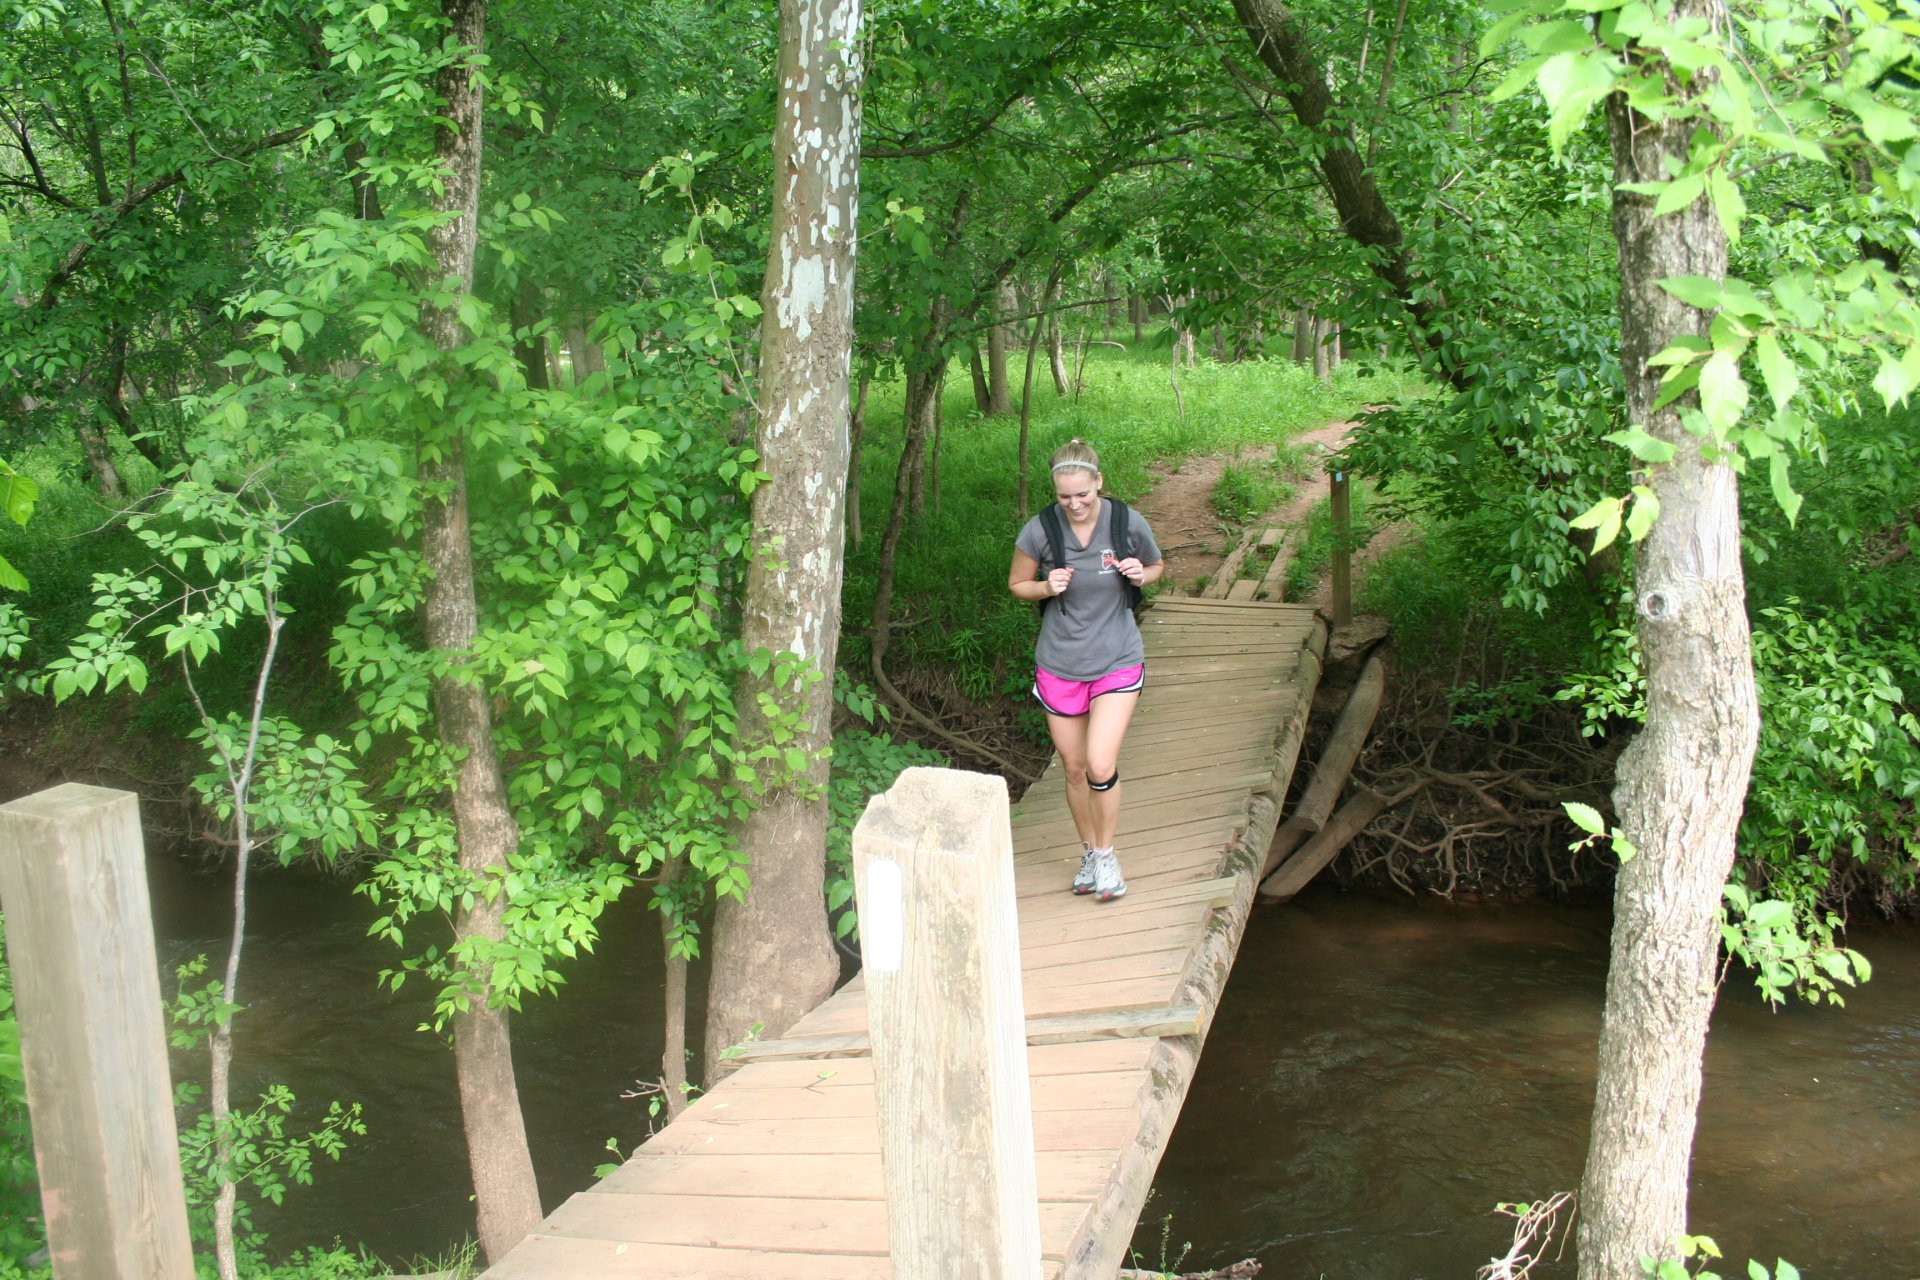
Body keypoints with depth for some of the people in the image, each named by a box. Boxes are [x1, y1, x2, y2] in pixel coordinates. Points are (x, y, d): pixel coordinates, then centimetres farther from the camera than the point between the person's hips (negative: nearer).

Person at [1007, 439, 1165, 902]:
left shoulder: (1129, 523, -11)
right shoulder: (1040, 530, -12)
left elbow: (1157, 566, 9)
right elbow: (1017, 584, 4)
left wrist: (1141, 575, -14)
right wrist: (1047, 587, -17)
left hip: (1117, 661, -1)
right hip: (1059, 666, 1)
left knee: (1101, 765, -13)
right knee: (1074, 769, 11)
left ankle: (1106, 854, 12)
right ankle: (1088, 851, 34)